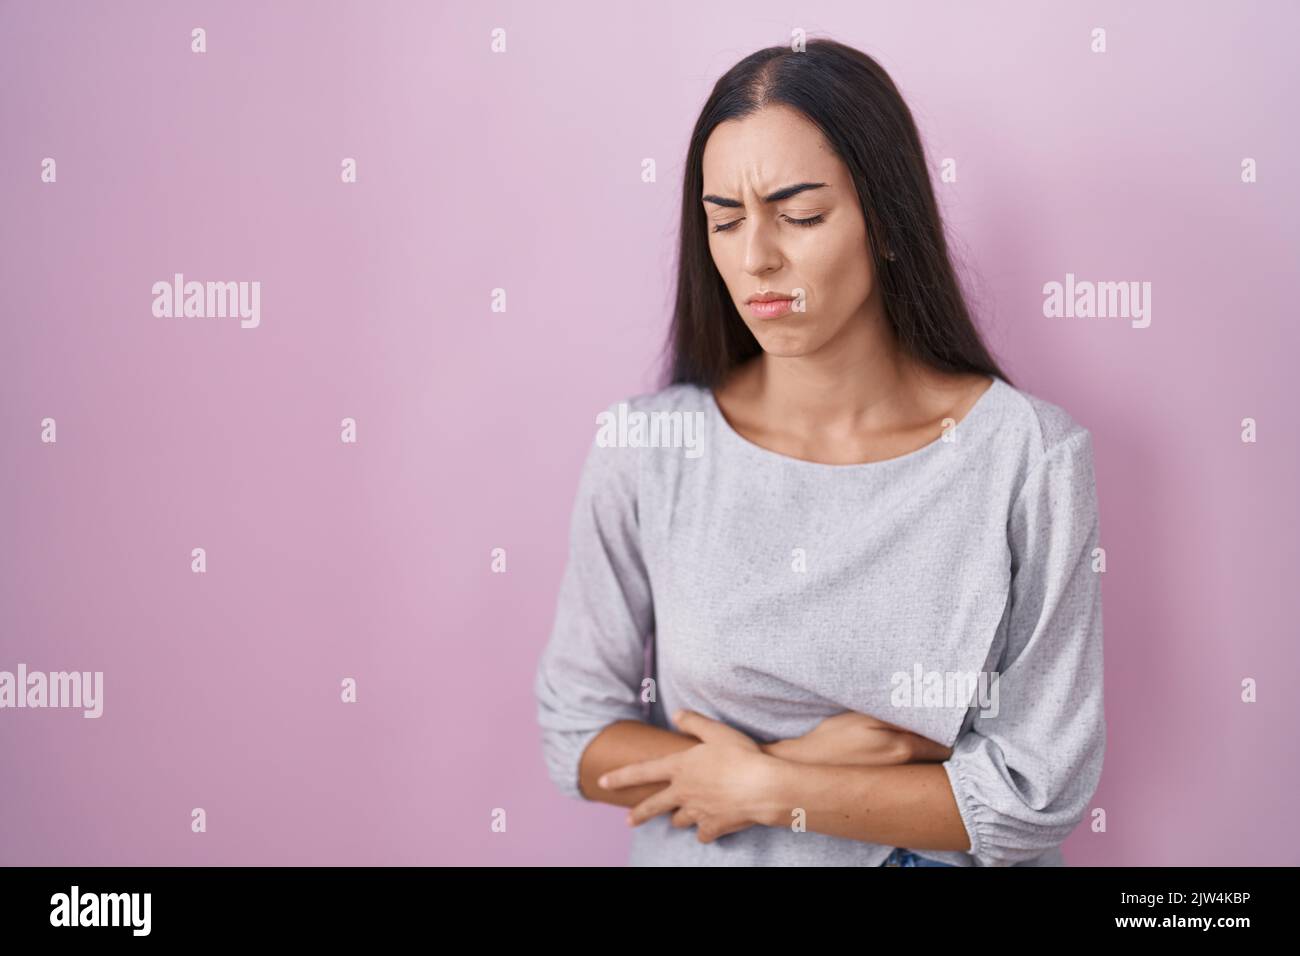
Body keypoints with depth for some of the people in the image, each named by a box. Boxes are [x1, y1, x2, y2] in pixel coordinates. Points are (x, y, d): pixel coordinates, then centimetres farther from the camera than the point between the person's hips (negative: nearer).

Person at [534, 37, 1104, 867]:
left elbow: (1040, 793, -9)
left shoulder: (1031, 456, -11)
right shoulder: (644, 446, -7)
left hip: (937, 857, -1)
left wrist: (768, 787, -9)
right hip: (700, 851, 1)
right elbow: (576, 733, -2)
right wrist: (809, 755, -12)